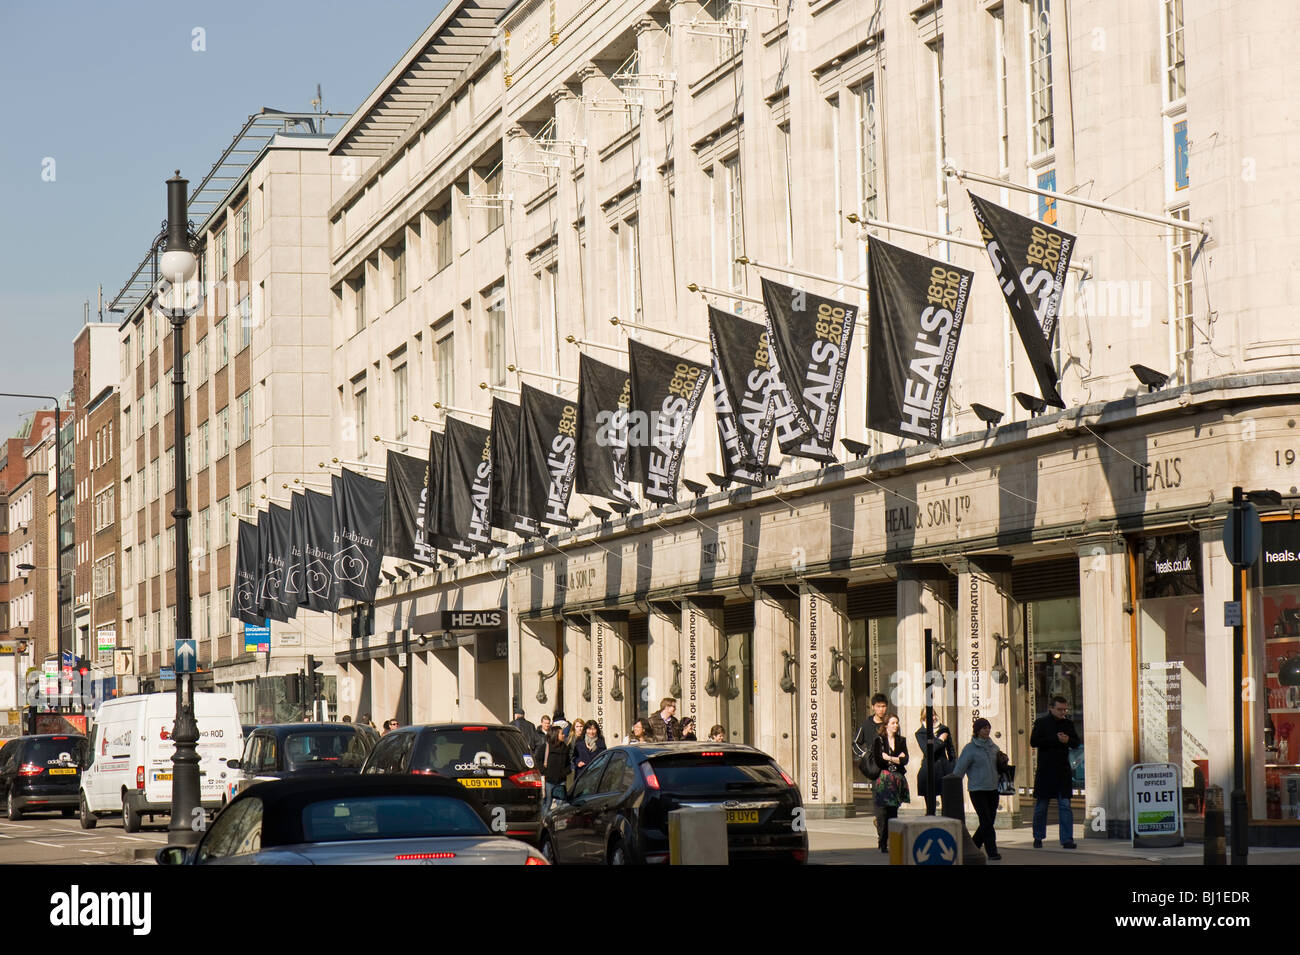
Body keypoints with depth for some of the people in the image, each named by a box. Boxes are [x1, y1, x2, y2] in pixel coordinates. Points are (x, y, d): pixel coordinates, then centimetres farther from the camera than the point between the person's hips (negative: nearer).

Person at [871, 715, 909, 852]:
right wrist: (897, 759, -5)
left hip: (898, 779, 4)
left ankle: (891, 842, 7)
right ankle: (882, 843, -6)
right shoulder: (878, 740, 0)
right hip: (883, 780, -4)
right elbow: (878, 760, -10)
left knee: (893, 810, 3)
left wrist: (890, 759, -9)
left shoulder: (901, 740, 12)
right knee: (883, 812, -8)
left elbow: (905, 760, 2)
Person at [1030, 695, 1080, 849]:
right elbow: (1034, 742, -12)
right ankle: (1038, 838, 19)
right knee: (1041, 806, 6)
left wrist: (1067, 740, -10)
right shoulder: (1041, 722, -2)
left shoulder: (1068, 723, 10)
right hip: (1045, 771, -3)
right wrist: (1055, 739, -17)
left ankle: (1067, 840, -4)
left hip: (1063, 771, 3)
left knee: (1065, 805, -3)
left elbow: (1076, 742, 13)